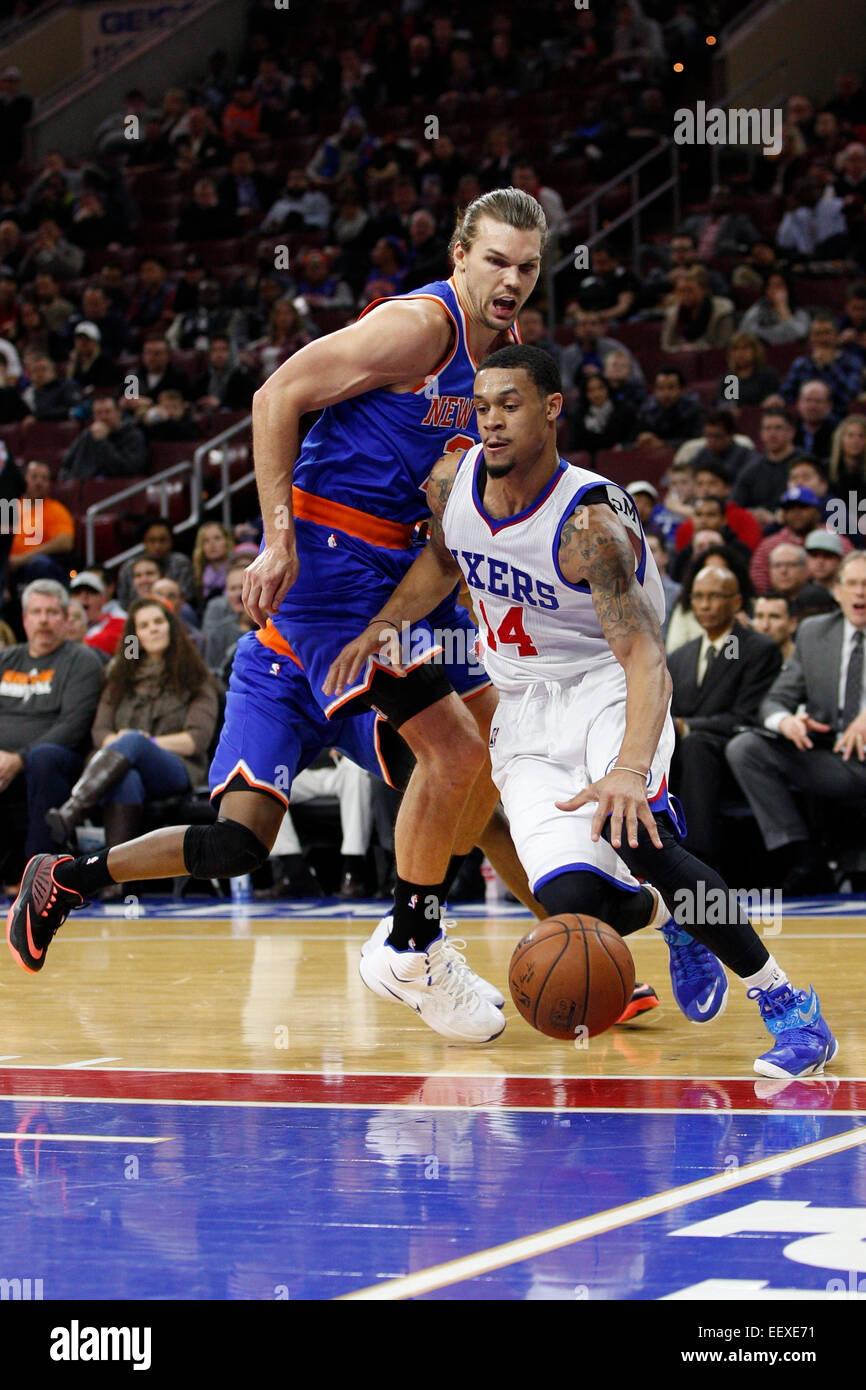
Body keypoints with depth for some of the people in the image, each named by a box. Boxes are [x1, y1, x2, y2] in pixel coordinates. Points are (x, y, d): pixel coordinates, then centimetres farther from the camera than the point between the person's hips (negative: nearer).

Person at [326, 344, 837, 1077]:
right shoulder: (451, 482, -6)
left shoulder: (590, 523, -24)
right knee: (571, 905, -19)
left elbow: (645, 658, -34)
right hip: (526, 712, 5)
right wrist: (383, 623, 3)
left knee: (631, 830, -36)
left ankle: (786, 1005, -23)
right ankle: (668, 914, 20)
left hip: (607, 687, -4)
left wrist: (629, 769, -50)